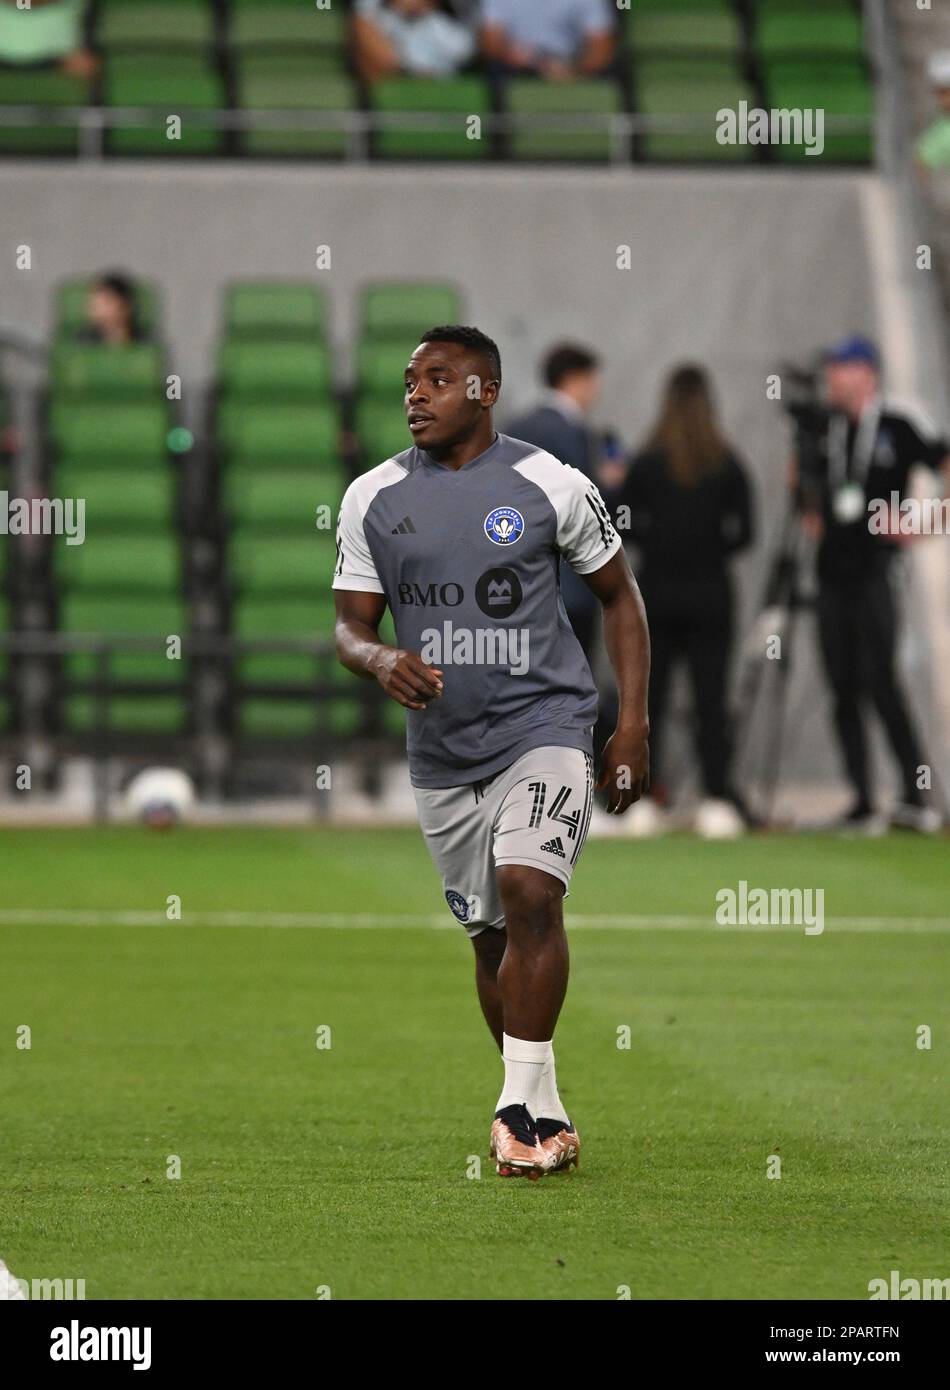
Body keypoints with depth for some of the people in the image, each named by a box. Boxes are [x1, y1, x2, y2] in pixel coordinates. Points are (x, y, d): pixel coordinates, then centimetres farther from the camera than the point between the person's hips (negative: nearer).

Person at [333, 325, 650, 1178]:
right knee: (492, 936, 9)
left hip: (544, 728, -4)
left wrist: (633, 725, 1)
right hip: (442, 750, 4)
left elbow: (618, 596, 7)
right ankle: (544, 1117, 22)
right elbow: (350, 626, 7)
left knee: (529, 895, -22)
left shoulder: (550, 486, -3)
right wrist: (380, 660, -18)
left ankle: (520, 1108, -18)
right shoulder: (373, 499, 4)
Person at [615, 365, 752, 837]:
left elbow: (622, 523, -5)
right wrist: (710, 551, 10)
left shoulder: (648, 462, -4)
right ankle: (717, 801, -4)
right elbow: (743, 530, -4)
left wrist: (658, 544, 10)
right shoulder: (727, 465, -3)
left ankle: (644, 798, 3)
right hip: (709, 594, 0)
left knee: (648, 695, 6)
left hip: (656, 590, 0)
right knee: (710, 697, 1)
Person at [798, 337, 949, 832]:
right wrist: (810, 513, 10)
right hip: (833, 567, 6)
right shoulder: (828, 427, 13)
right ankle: (862, 802, 7)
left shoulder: (900, 424, -6)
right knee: (843, 688, 4)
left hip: (875, 568, -6)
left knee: (879, 678, -17)